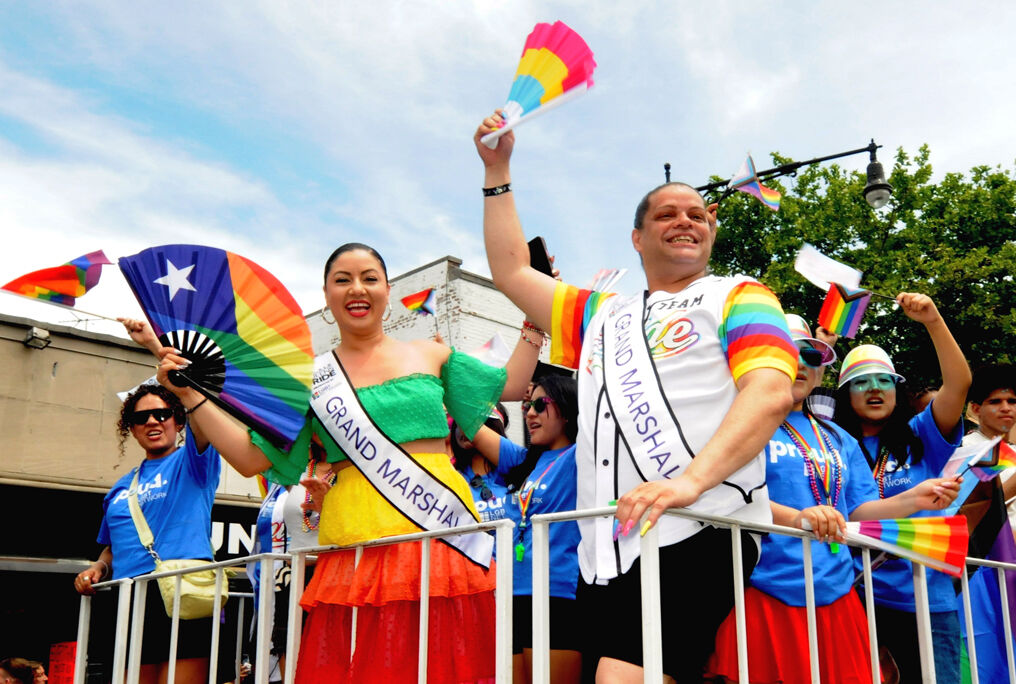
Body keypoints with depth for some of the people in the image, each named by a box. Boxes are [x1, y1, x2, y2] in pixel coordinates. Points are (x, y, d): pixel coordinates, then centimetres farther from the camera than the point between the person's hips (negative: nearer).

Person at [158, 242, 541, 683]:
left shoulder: (429, 355, 14)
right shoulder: (311, 378, 11)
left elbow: (510, 385, 20)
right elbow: (251, 458, 8)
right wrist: (190, 396, 3)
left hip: (444, 540, 1)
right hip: (356, 551, 0)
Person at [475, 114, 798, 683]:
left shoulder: (737, 296, 10)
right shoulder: (602, 316, 30)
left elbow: (771, 393, -8)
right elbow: (512, 273, 32)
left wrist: (692, 479, -24)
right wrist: (498, 171, 31)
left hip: (698, 534, -6)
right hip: (604, 551, 7)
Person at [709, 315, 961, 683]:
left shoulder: (838, 439, 20)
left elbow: (858, 512, 16)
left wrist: (913, 500, 0)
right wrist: (795, 516, -28)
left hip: (835, 596, 6)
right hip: (764, 595, -6)